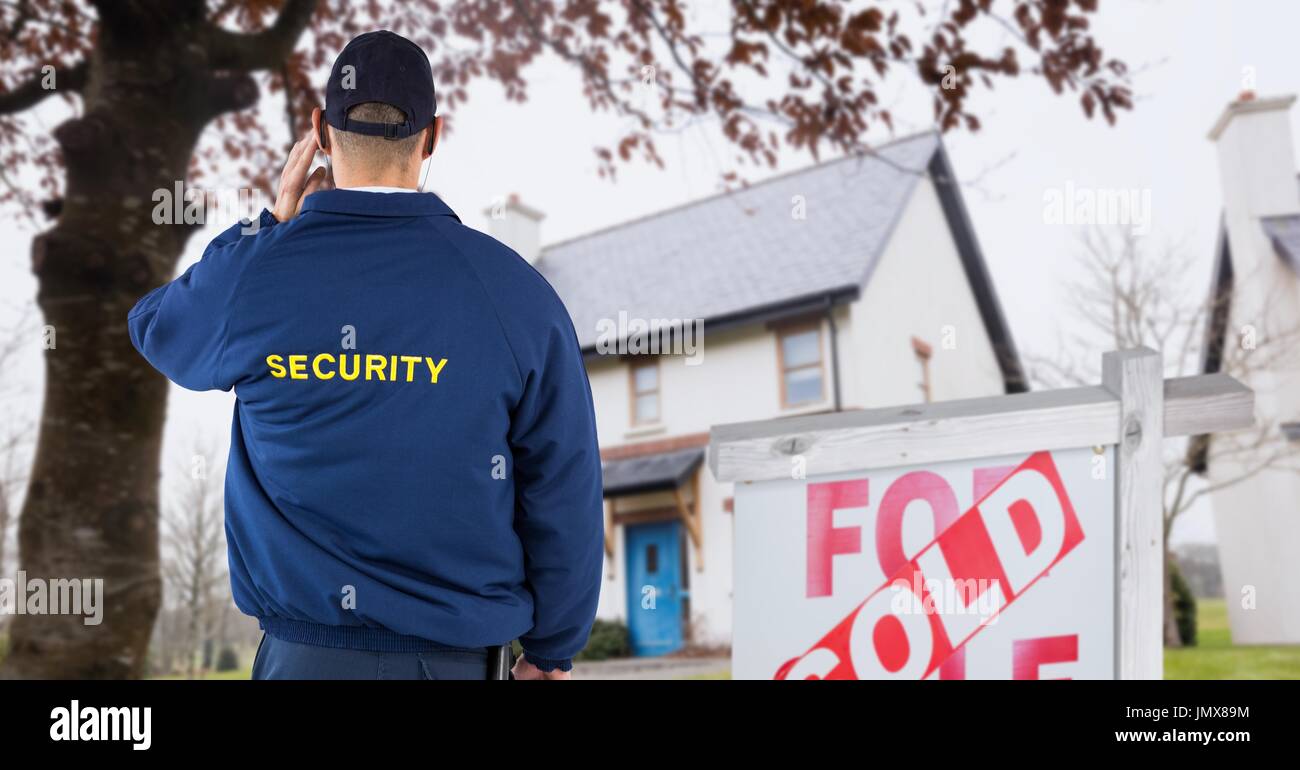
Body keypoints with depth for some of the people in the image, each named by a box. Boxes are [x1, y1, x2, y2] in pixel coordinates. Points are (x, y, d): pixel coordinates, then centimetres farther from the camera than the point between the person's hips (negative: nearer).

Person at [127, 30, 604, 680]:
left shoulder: (252, 271, -10)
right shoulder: (516, 290, -11)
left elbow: (155, 327, 15)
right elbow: (564, 488, -7)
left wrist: (273, 224, 14)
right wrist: (551, 651, 5)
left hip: (303, 647, 0)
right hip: (458, 649, 0)